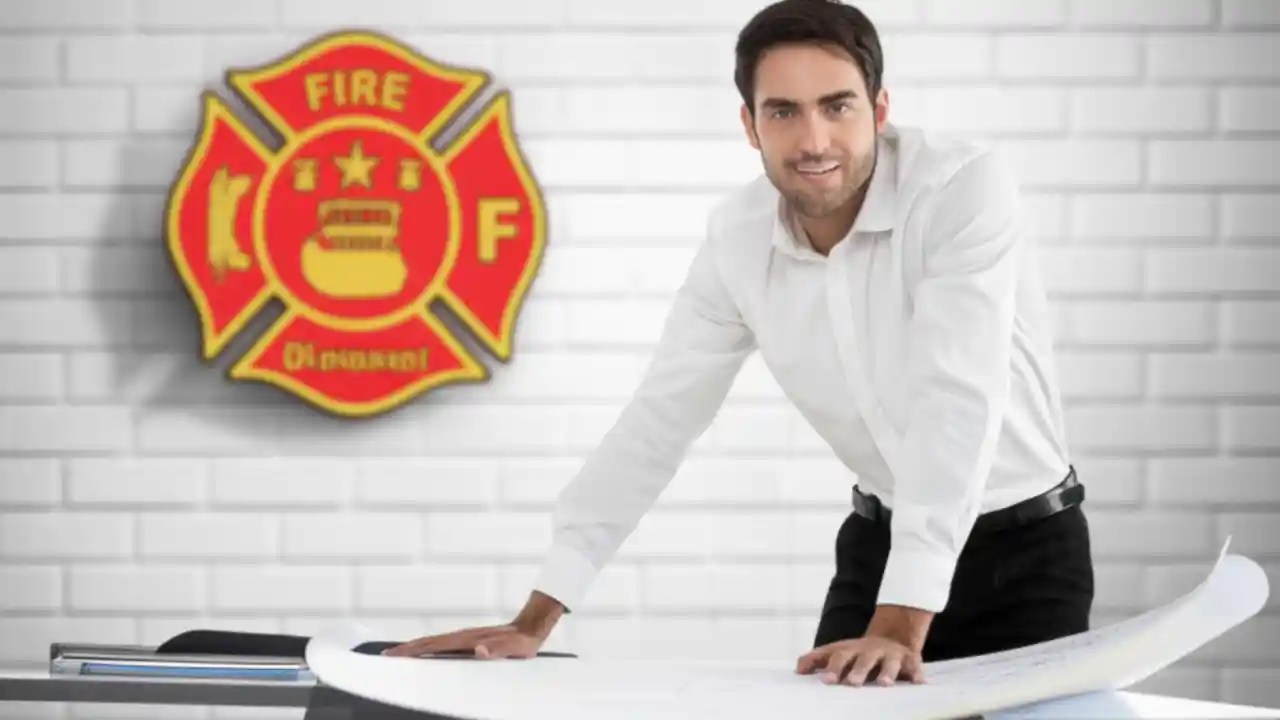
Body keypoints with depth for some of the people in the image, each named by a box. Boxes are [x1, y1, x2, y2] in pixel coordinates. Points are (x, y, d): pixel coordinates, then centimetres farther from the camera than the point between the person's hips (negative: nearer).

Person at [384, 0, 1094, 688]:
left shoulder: (967, 188, -24)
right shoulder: (737, 238, -8)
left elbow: (957, 402, -34)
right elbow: (658, 420, -4)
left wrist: (900, 626, -42)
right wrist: (535, 619, -8)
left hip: (1024, 547, -4)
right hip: (883, 539, 4)